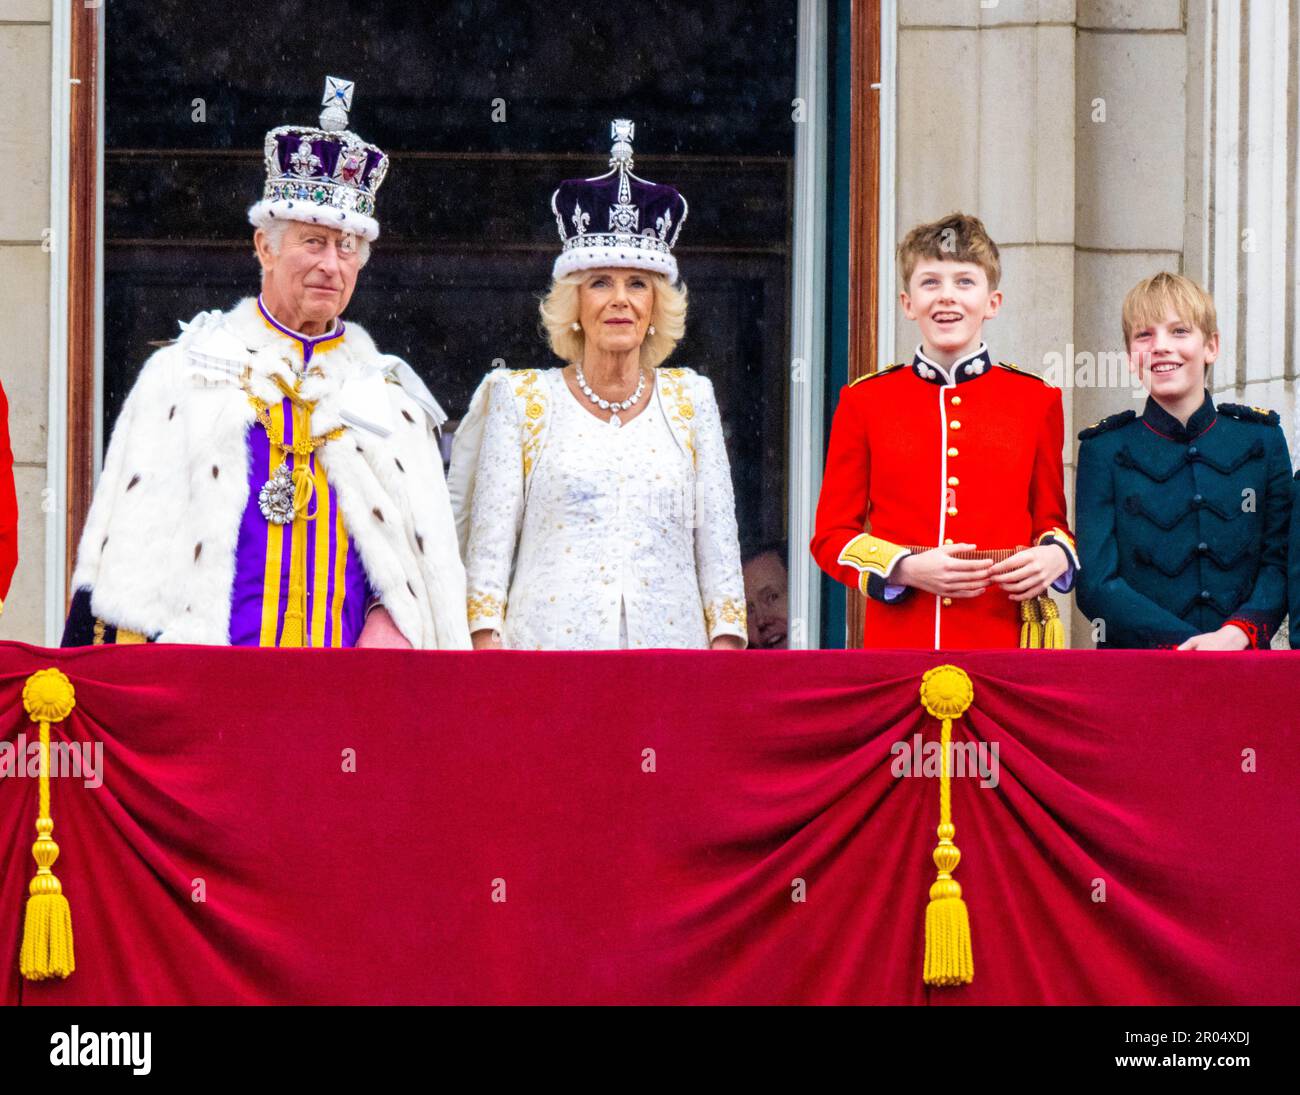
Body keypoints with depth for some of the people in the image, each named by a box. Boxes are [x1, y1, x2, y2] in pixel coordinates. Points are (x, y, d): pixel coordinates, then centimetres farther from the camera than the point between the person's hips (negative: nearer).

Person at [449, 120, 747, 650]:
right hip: (550, 641, -1)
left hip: (669, 640, 2)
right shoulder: (521, 399, 8)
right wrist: (487, 639, -4)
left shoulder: (690, 399, 13)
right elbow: (489, 540, 6)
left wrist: (726, 641, 3)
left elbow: (717, 536, 13)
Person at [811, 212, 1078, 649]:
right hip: (900, 641, 0)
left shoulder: (1036, 401, 9)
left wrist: (1053, 556, -6)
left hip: (1004, 642, 0)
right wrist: (906, 569, -11)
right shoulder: (865, 401, 6)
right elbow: (831, 535, 8)